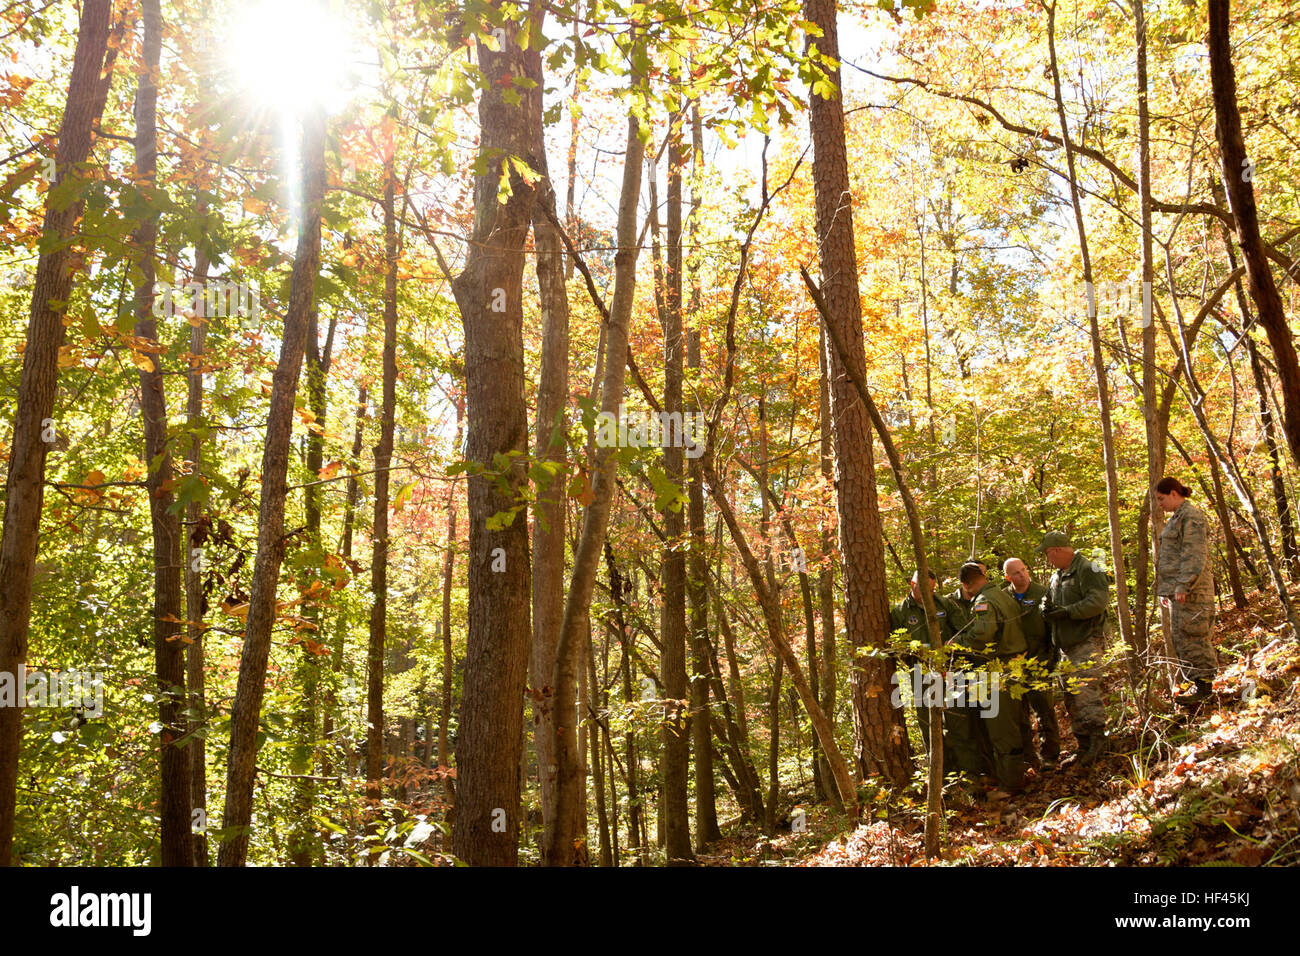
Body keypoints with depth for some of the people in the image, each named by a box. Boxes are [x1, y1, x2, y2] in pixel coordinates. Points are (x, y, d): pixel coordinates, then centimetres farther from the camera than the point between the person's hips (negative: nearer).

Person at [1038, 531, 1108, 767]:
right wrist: (1048, 612, 3)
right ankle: (1084, 746, 14)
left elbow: (1099, 601, -19)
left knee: (1085, 690, -17)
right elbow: (1048, 606, 27)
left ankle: (1097, 740, -11)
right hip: (1065, 646, 9)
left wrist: (1067, 611, -19)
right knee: (1071, 698, 8)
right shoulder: (1055, 577, 19)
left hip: (1085, 643, -9)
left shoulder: (1087, 569, -8)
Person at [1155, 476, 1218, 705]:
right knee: (1181, 639, 10)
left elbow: (1194, 554, -18)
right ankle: (1201, 685, 14)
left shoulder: (1191, 515, -10)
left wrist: (1183, 585, -23)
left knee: (1191, 637, -9)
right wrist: (1165, 590, 23)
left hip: (1189, 590, -10)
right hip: (1177, 590, 10)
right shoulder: (1177, 517, 21)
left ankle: (1204, 686, -5)